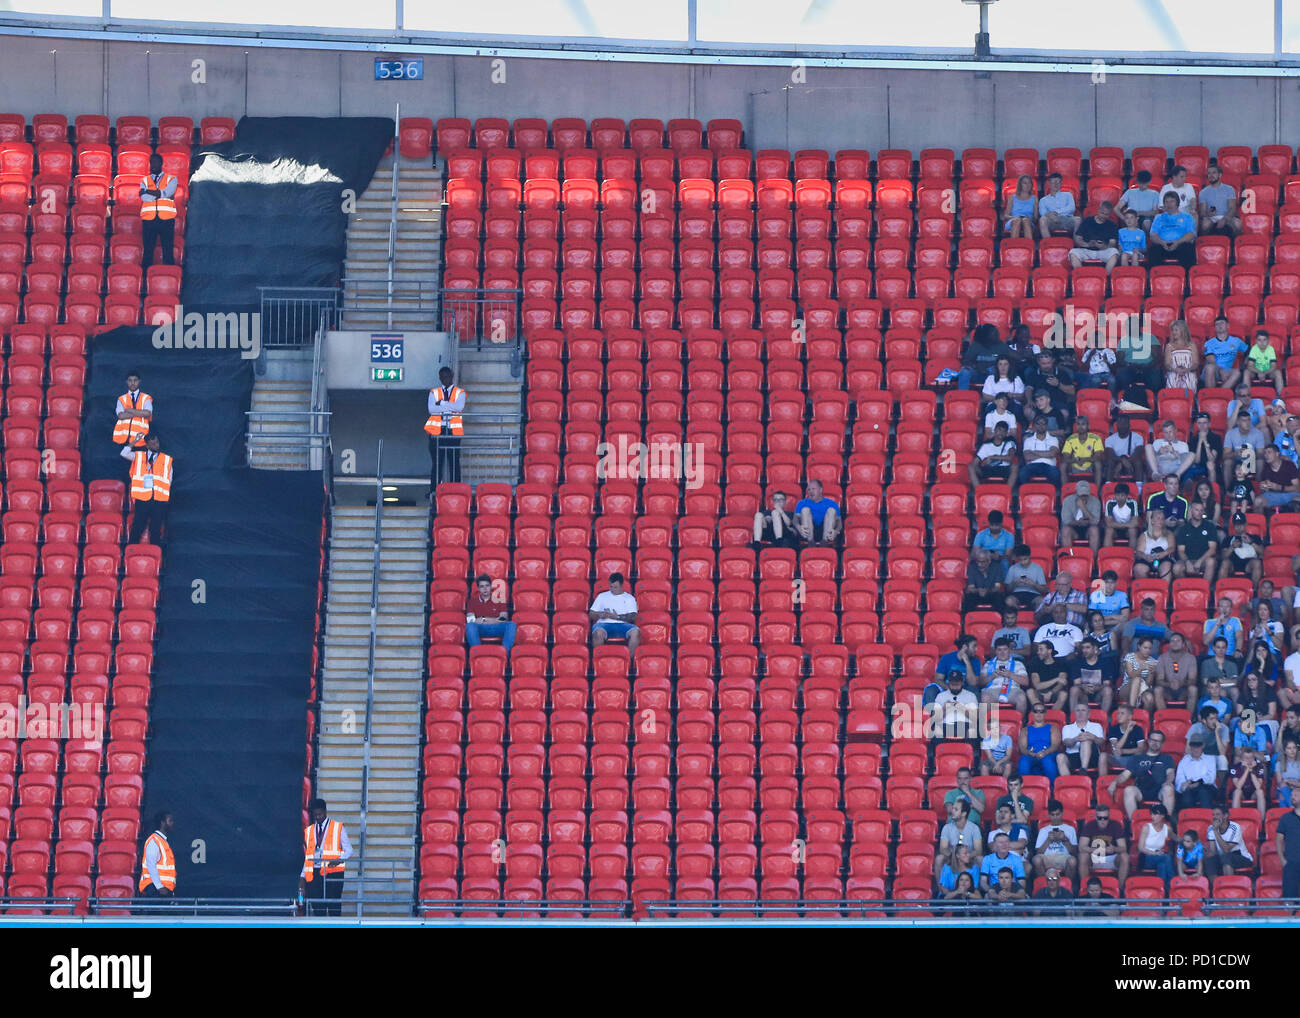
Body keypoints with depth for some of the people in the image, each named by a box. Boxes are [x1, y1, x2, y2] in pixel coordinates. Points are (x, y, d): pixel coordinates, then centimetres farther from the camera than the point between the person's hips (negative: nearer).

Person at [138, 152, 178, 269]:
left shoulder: (171, 179, 10)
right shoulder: (144, 180, 15)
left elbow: (168, 192, -9)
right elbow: (144, 198, -2)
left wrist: (147, 192, -3)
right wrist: (161, 194, -6)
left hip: (166, 219, -1)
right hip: (149, 219, 1)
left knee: (168, 250, -4)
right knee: (148, 250, -1)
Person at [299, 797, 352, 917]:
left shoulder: (338, 828, 7)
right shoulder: (308, 831, 18)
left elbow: (348, 851, 2)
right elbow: (307, 857, 19)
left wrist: (339, 860, -18)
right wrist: (302, 877, 10)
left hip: (333, 872, -3)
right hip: (314, 873, 3)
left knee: (334, 907, -9)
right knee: (317, 907, -1)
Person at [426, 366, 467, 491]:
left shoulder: (460, 393, 10)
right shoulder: (434, 392, 13)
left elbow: (459, 407, -10)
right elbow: (431, 409, -4)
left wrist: (442, 403, -9)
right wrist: (450, 407, -8)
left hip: (454, 431, -1)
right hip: (437, 431, 1)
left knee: (454, 462, -1)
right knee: (436, 462, -2)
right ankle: (434, 490, 0)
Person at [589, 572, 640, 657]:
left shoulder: (629, 598, 20)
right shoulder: (602, 596, 24)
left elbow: (633, 617, 5)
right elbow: (591, 614, 17)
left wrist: (617, 616, -11)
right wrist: (600, 615, -6)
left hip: (622, 624, 0)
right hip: (605, 624, 0)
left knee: (636, 632, -33)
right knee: (598, 633, -38)